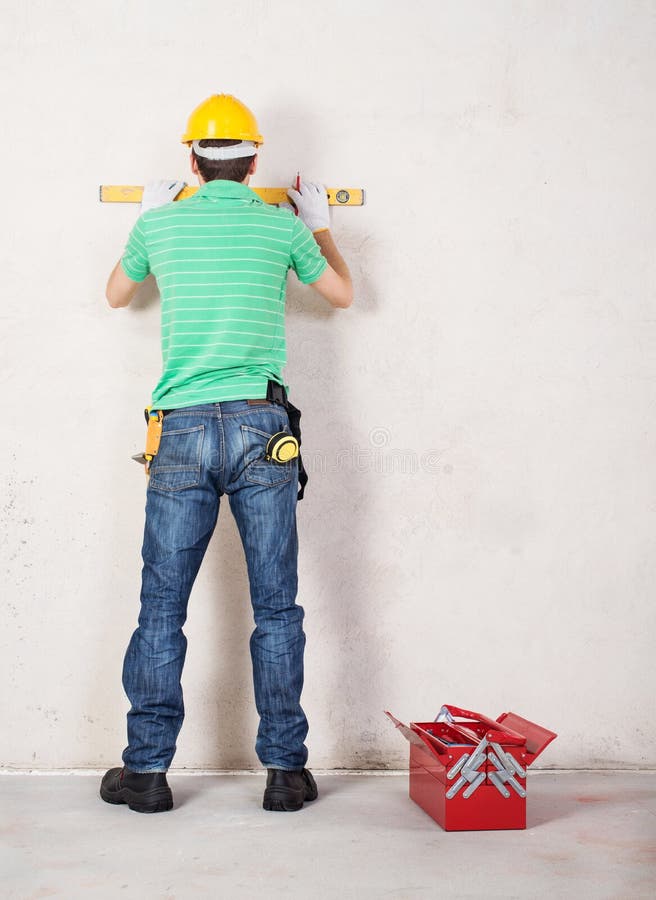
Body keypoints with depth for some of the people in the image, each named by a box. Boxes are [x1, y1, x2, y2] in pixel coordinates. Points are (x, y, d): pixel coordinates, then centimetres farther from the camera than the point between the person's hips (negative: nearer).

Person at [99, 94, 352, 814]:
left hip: (181, 431, 1)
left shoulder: (160, 223, 7)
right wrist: (319, 223, 38)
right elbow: (342, 293, 23)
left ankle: (146, 770, 13)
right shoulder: (282, 224, 6)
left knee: (161, 607, 7)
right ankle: (285, 771, 10)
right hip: (262, 429, 0)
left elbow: (117, 294, 26)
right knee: (276, 607, 5)